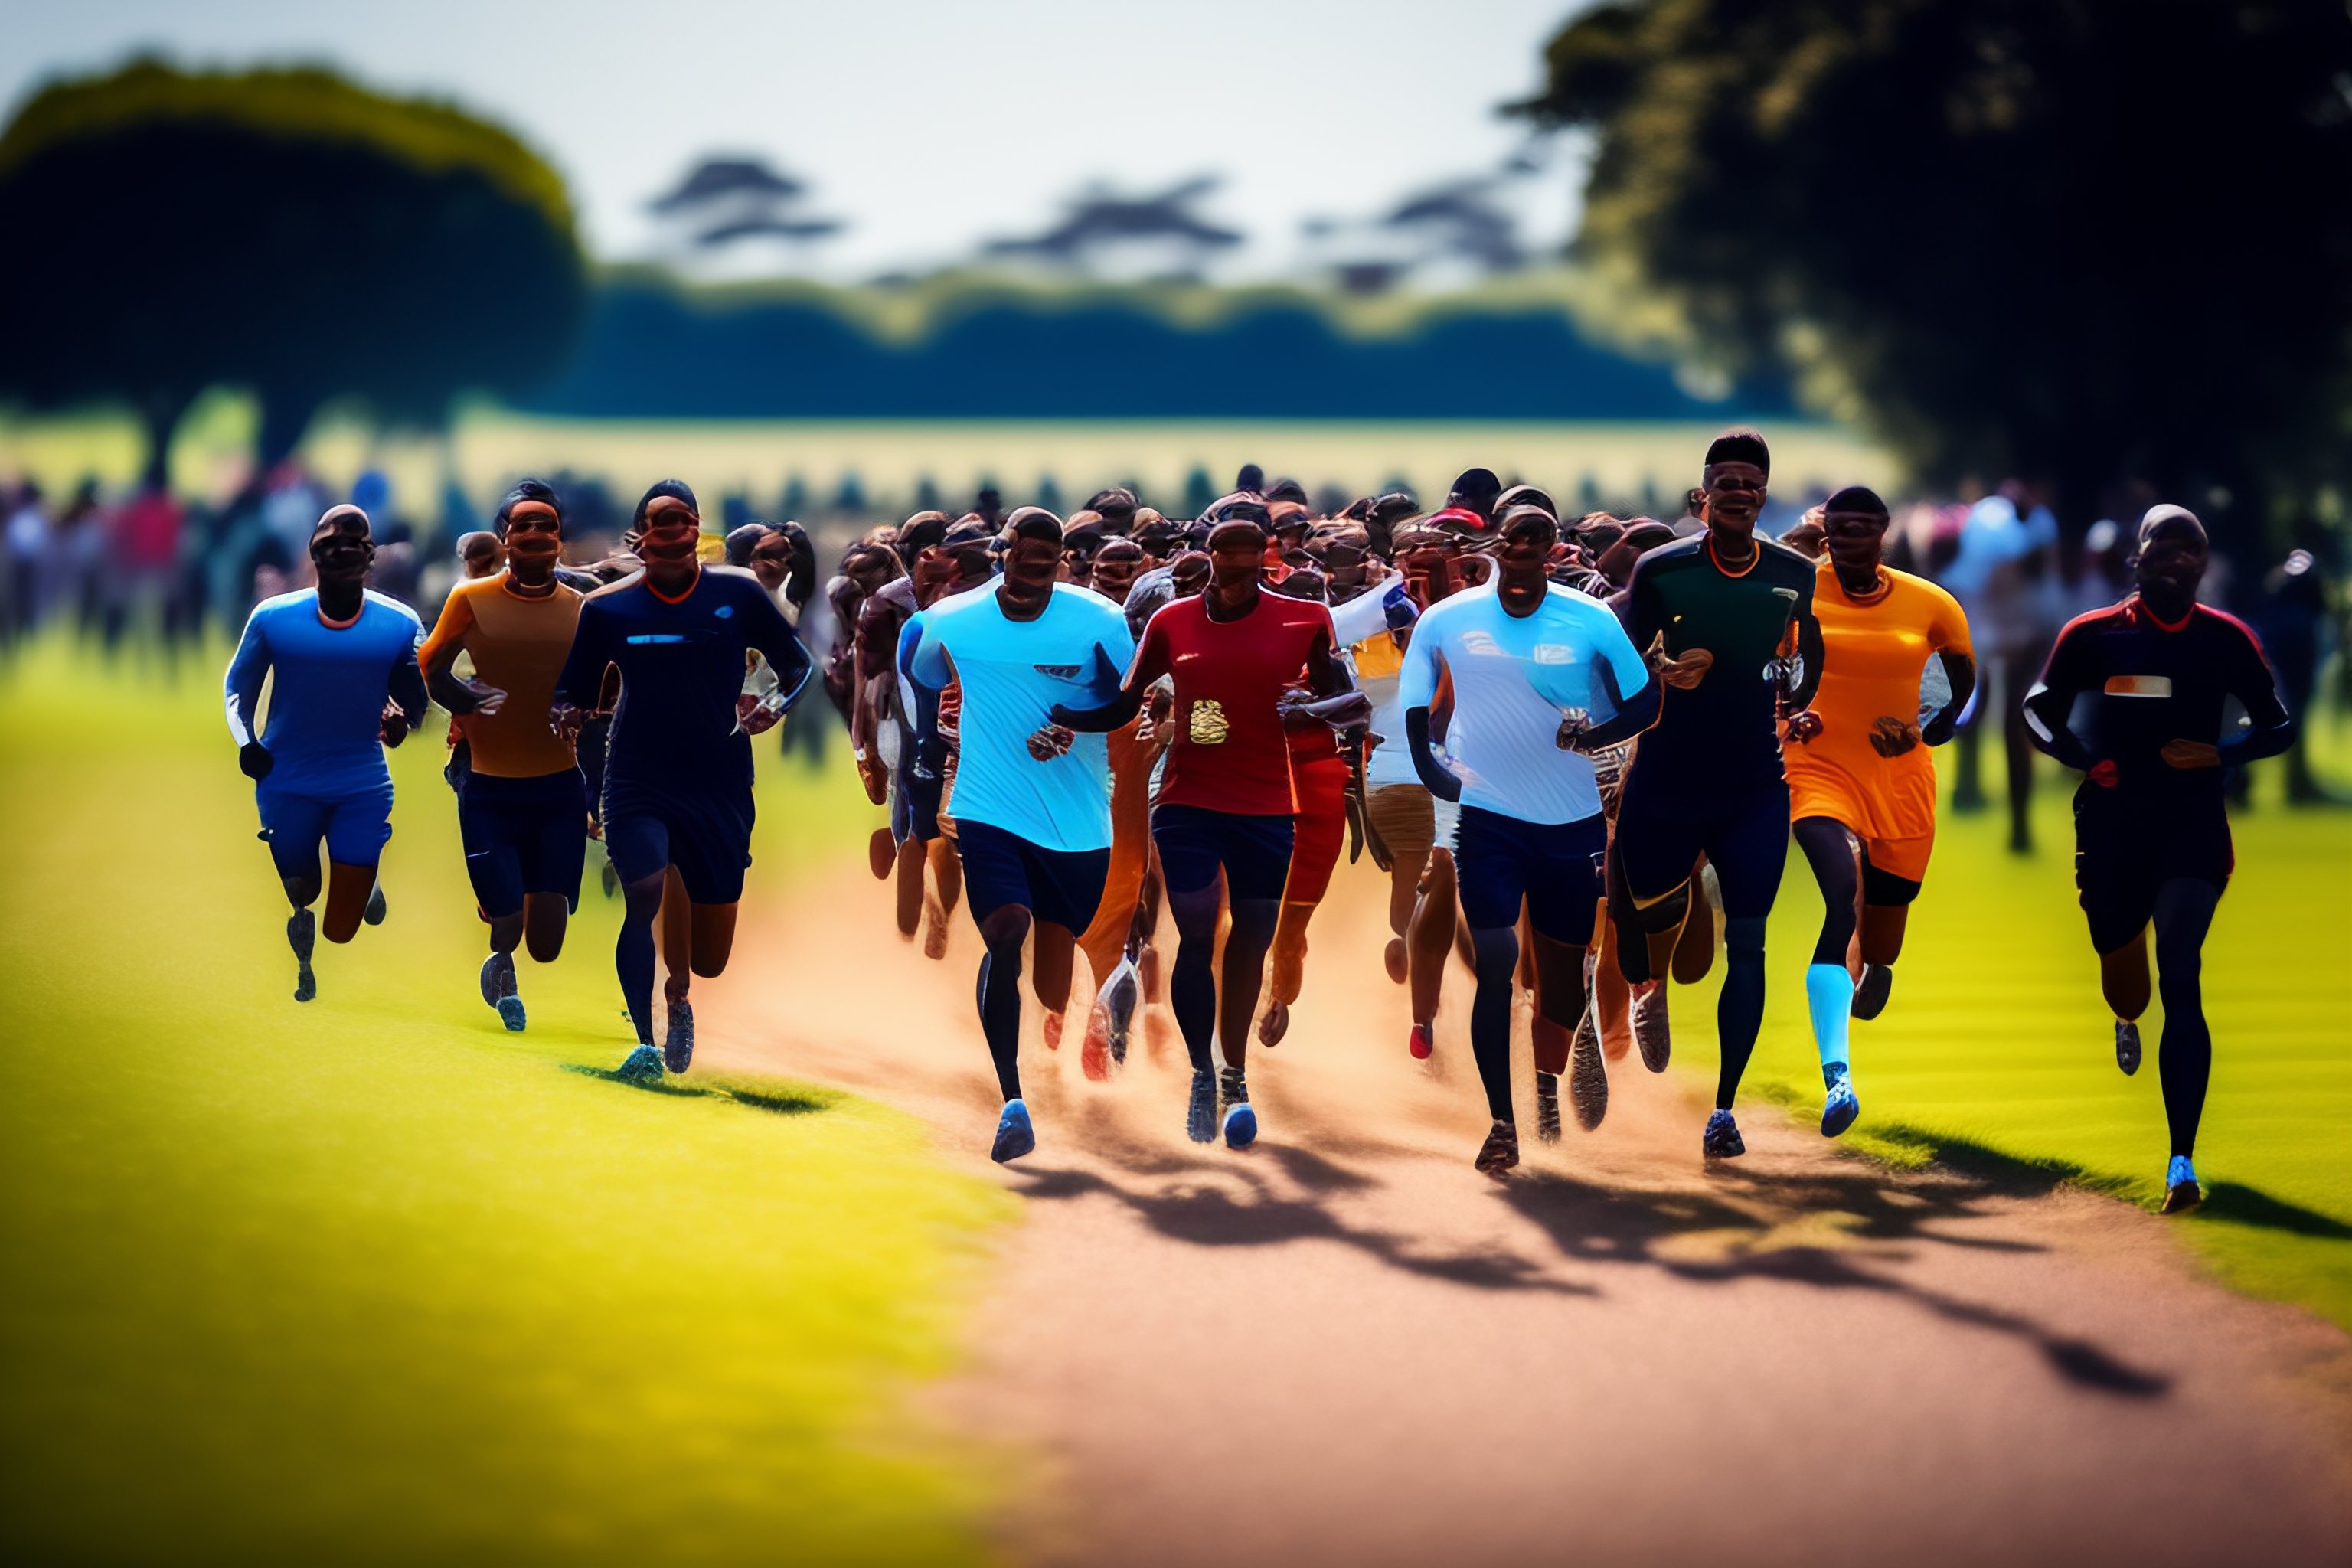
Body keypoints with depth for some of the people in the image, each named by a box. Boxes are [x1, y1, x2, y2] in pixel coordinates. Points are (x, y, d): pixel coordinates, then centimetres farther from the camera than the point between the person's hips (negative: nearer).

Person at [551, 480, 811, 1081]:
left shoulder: (738, 593, 0)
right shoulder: (608, 608, 1)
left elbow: (797, 665, 8)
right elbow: (573, 694, 9)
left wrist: (778, 707, -12)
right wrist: (565, 716, -14)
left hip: (720, 787, 1)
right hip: (638, 784, -1)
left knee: (712, 957, 6)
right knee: (643, 893, -28)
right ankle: (644, 1041, -19)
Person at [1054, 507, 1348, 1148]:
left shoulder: (1300, 622, -2)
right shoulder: (1173, 622, 1)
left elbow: (1333, 704, 3)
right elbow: (1122, 706, 5)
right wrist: (1052, 716, -8)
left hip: (1266, 808, 0)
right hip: (1189, 801, 0)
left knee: (1251, 941, 7)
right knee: (1195, 935, -7)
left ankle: (1234, 1078, 23)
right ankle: (1202, 1072, 10)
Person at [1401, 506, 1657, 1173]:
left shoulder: (1591, 621, -6)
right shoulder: (1446, 622, -5)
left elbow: (1644, 703, 0)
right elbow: (1412, 710, 7)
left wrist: (1594, 733, -18)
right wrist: (1431, 771, -5)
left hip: (1572, 820, 1)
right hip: (1488, 817, -1)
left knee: (1564, 961, 12)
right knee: (1496, 961, -12)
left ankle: (1547, 1081, 40)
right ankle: (1501, 1121, -5)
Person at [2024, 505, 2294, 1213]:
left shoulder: (2227, 639, -1)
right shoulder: (2092, 635, -2)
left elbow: (2278, 725, 7)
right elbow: (2041, 709, 10)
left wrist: (2221, 753, -13)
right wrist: (2083, 758, -10)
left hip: (2192, 828, -1)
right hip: (2111, 827, 1)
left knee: (2180, 981, -14)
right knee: (2120, 965, 15)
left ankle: (2182, 1162, -17)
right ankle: (2127, 1022, 58)